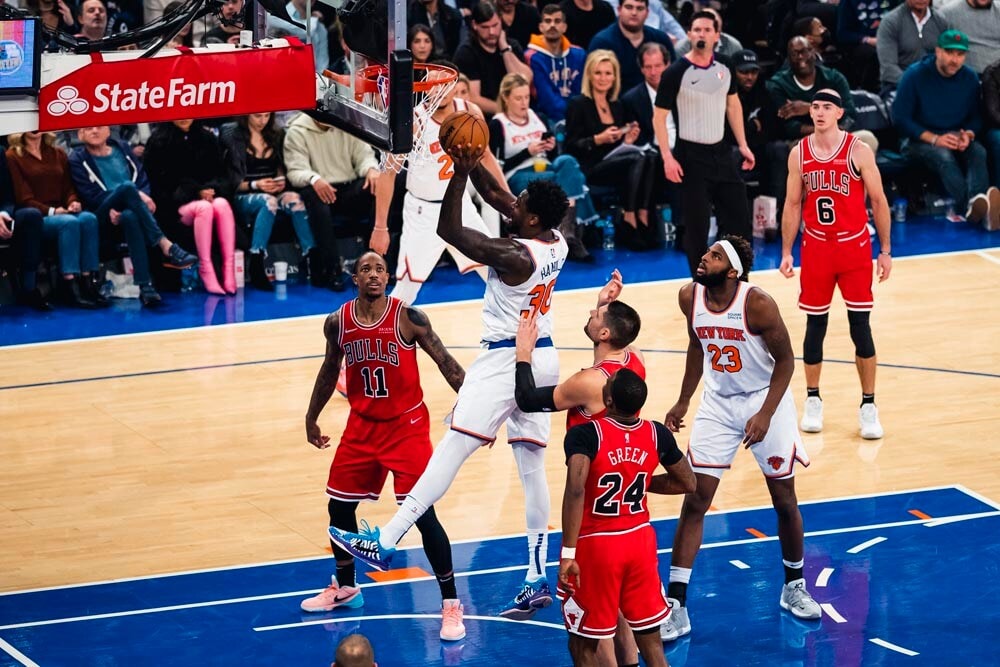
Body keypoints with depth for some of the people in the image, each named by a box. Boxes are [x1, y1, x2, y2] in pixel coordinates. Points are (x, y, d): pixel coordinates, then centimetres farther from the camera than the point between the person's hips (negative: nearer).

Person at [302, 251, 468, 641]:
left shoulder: (408, 318, -16)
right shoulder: (338, 324, -4)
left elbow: (444, 362, -11)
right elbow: (330, 369, 13)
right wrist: (312, 417, 21)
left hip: (406, 426, -5)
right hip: (362, 426, 5)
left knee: (423, 513, -11)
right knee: (339, 506, 11)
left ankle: (450, 603, -1)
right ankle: (344, 588, 35)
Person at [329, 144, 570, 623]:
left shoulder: (514, 256, -22)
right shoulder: (556, 243, 1)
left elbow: (449, 230, -21)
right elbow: (495, 197, 13)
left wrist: (459, 173, -19)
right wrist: (474, 161, 5)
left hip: (506, 360, -9)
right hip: (543, 358, 9)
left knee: (452, 448, -9)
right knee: (532, 468, 9)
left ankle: (385, 542, -10)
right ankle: (538, 580, 10)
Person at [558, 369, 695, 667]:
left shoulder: (585, 435, -18)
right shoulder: (658, 435, -2)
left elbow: (575, 491, -30)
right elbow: (687, 483, 10)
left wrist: (568, 553, -27)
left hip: (595, 545, -4)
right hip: (640, 541, 4)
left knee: (583, 643, 10)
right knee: (651, 641, 13)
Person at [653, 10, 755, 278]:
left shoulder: (724, 70, 5)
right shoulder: (676, 73, -10)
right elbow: (659, 116, -8)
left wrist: (743, 145, 15)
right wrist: (667, 157, -17)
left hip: (721, 152, 5)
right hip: (691, 157, -5)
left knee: (739, 220, 5)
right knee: (696, 226, -2)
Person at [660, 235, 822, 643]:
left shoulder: (757, 304, -24)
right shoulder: (690, 298, -10)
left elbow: (785, 360, -15)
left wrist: (765, 415, -22)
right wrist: (683, 402, 11)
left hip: (765, 402, -3)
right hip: (719, 405, 3)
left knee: (784, 501, 8)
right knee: (694, 502, -5)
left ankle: (794, 587, 32)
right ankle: (676, 607, -4)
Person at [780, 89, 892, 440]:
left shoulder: (859, 151, -8)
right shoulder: (799, 154, 0)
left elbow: (878, 201, -2)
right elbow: (792, 204, 7)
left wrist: (885, 250, -3)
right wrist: (786, 252, 3)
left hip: (854, 246, -2)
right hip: (815, 247, 2)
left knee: (860, 326, -2)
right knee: (815, 325, 7)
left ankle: (868, 406, 6)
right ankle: (813, 400, 21)